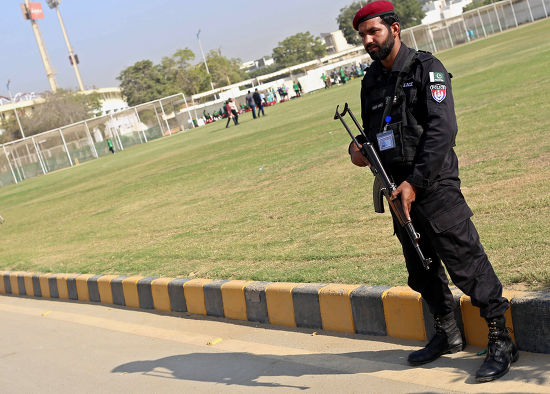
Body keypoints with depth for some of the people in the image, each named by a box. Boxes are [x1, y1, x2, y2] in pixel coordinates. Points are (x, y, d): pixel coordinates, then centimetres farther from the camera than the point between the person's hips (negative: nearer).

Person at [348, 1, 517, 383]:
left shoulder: (426, 68, -8)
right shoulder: (371, 79, 13)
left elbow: (442, 129, -16)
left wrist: (416, 182, -20)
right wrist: (359, 149, -2)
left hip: (434, 184, -7)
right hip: (398, 189, 7)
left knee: (466, 261, -7)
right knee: (421, 267, 15)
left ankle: (501, 340, 4)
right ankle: (448, 333, 31)